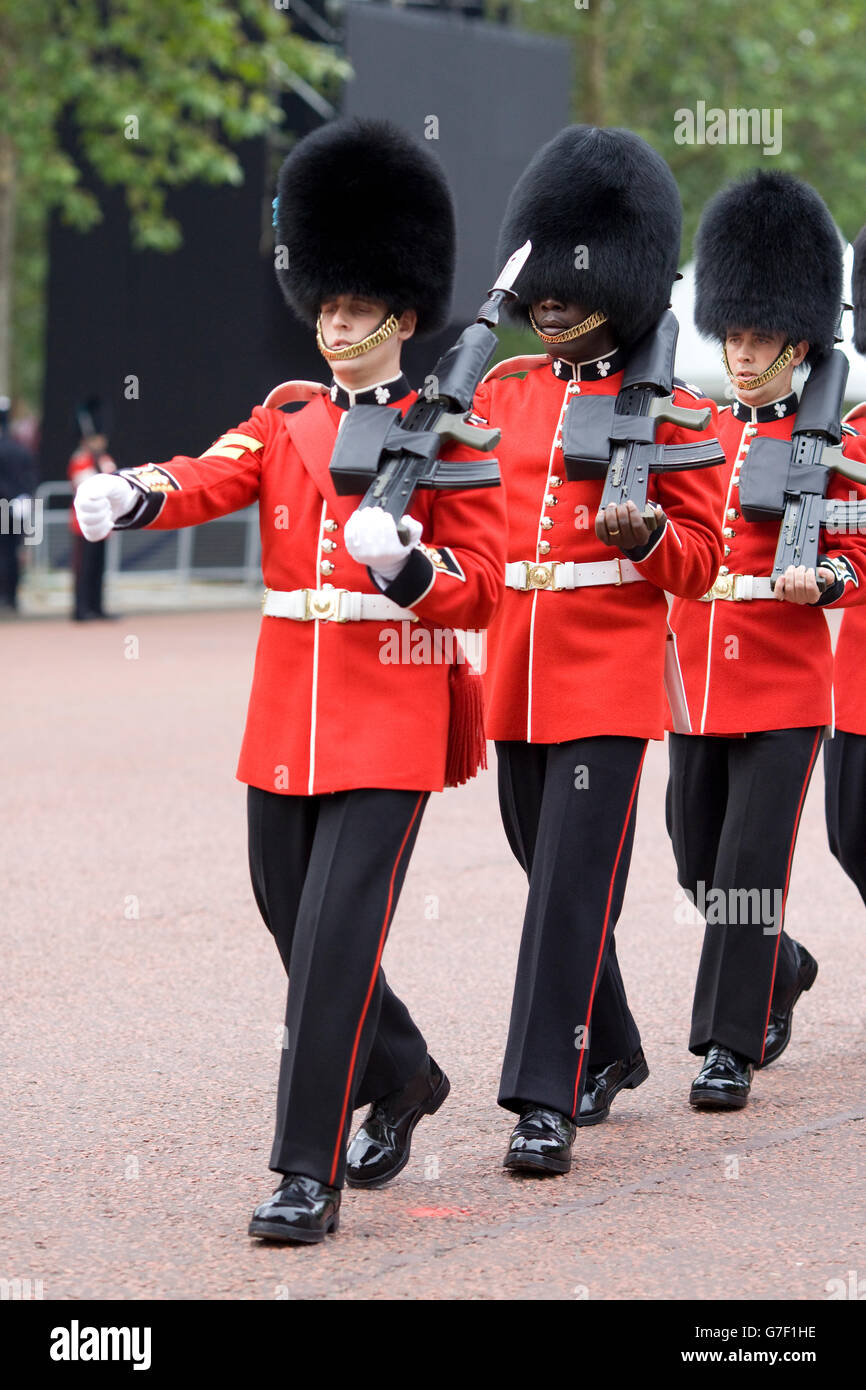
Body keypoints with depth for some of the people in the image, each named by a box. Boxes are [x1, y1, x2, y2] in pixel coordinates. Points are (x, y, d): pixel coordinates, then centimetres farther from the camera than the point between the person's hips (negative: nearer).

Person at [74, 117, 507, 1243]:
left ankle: (310, 1176, -9)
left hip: (390, 726, -5)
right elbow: (208, 479, -8)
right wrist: (128, 495, -30)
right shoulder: (284, 424, 12)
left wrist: (405, 563, -25)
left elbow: (482, 591, -4)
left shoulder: (449, 435, 0)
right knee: (296, 923, 14)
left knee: (336, 937, -13)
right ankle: (403, 1078, 39)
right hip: (286, 719, 5)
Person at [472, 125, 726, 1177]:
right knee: (550, 871, 15)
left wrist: (646, 534, -21)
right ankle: (611, 1050, 34)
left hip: (609, 676, -5)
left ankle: (547, 1100, -7)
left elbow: (700, 558, -2)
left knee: (574, 883, -9)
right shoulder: (503, 393, 9)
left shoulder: (668, 407, -3)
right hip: (516, 670, 5)